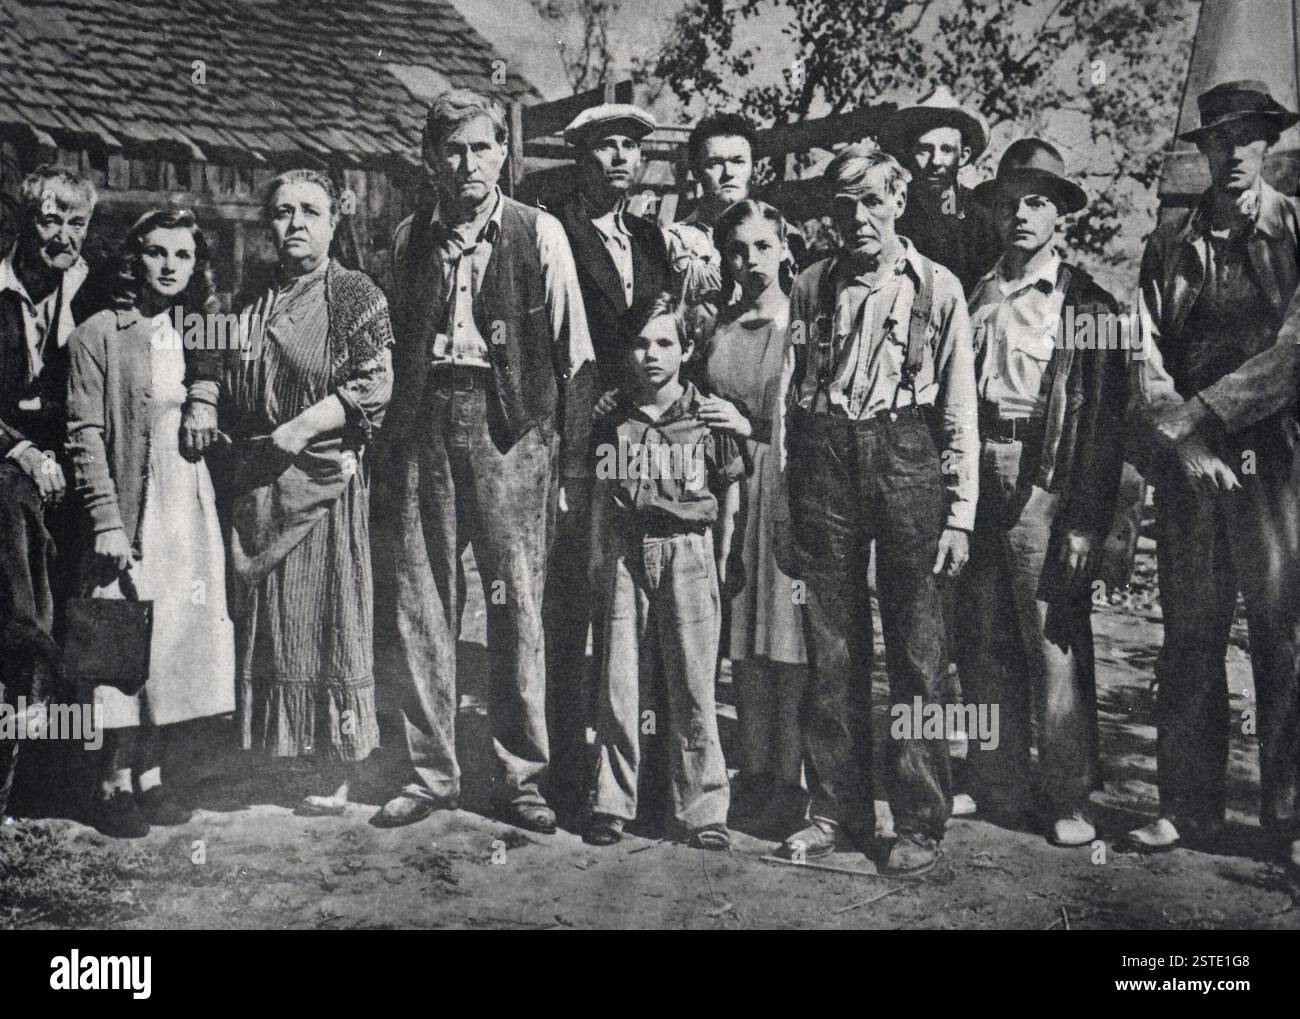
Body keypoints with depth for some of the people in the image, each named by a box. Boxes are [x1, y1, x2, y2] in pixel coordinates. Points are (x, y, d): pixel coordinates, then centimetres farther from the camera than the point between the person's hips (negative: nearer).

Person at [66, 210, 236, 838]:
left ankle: (150, 775, 18)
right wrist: (106, 521, -14)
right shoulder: (98, 336, -4)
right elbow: (85, 436, -9)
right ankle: (115, 782, 8)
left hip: (191, 510, 5)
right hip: (131, 509, -5)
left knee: (177, 640, 7)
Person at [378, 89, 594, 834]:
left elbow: (575, 352, 1)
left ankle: (522, 777, 10)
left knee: (517, 604, -1)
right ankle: (433, 772, 16)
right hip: (426, 423, 4)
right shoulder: (411, 240, 12)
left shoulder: (540, 234, 1)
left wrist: (569, 460, -3)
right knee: (421, 601, 5)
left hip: (510, 425, -3)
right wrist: (395, 438, 8)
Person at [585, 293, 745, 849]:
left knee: (692, 682, -1)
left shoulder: (709, 417, 1)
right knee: (618, 680, 2)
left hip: (687, 551, -2)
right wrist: (599, 556, 12)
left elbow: (732, 490, 11)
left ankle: (703, 808, 8)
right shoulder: (611, 420, 8)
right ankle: (611, 802, 13)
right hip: (625, 553, 2)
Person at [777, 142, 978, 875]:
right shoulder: (812, 286, 11)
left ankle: (921, 822, 9)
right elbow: (791, 396, 11)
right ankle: (838, 810, 18)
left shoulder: (937, 288, 4)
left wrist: (960, 512, -3)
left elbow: (961, 411, 3)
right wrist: (785, 506, 6)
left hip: (905, 459, -2)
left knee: (917, 651, 0)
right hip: (824, 462, 2)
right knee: (831, 650, 7)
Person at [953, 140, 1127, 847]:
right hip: (972, 472, 5)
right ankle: (996, 794, 20)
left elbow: (1102, 419, -4)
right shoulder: (972, 296, 14)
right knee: (982, 643, 9)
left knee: (1055, 644, -2)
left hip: (1044, 480, -4)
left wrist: (1086, 523, -11)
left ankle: (1069, 801, 9)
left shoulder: (1086, 303, 1)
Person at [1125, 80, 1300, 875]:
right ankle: (1189, 808, 13)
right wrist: (1178, 438, -11)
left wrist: (1199, 413, -13)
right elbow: (1149, 357, 5)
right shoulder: (1170, 245, 13)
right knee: (1189, 634, 5)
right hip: (1188, 460, 3)